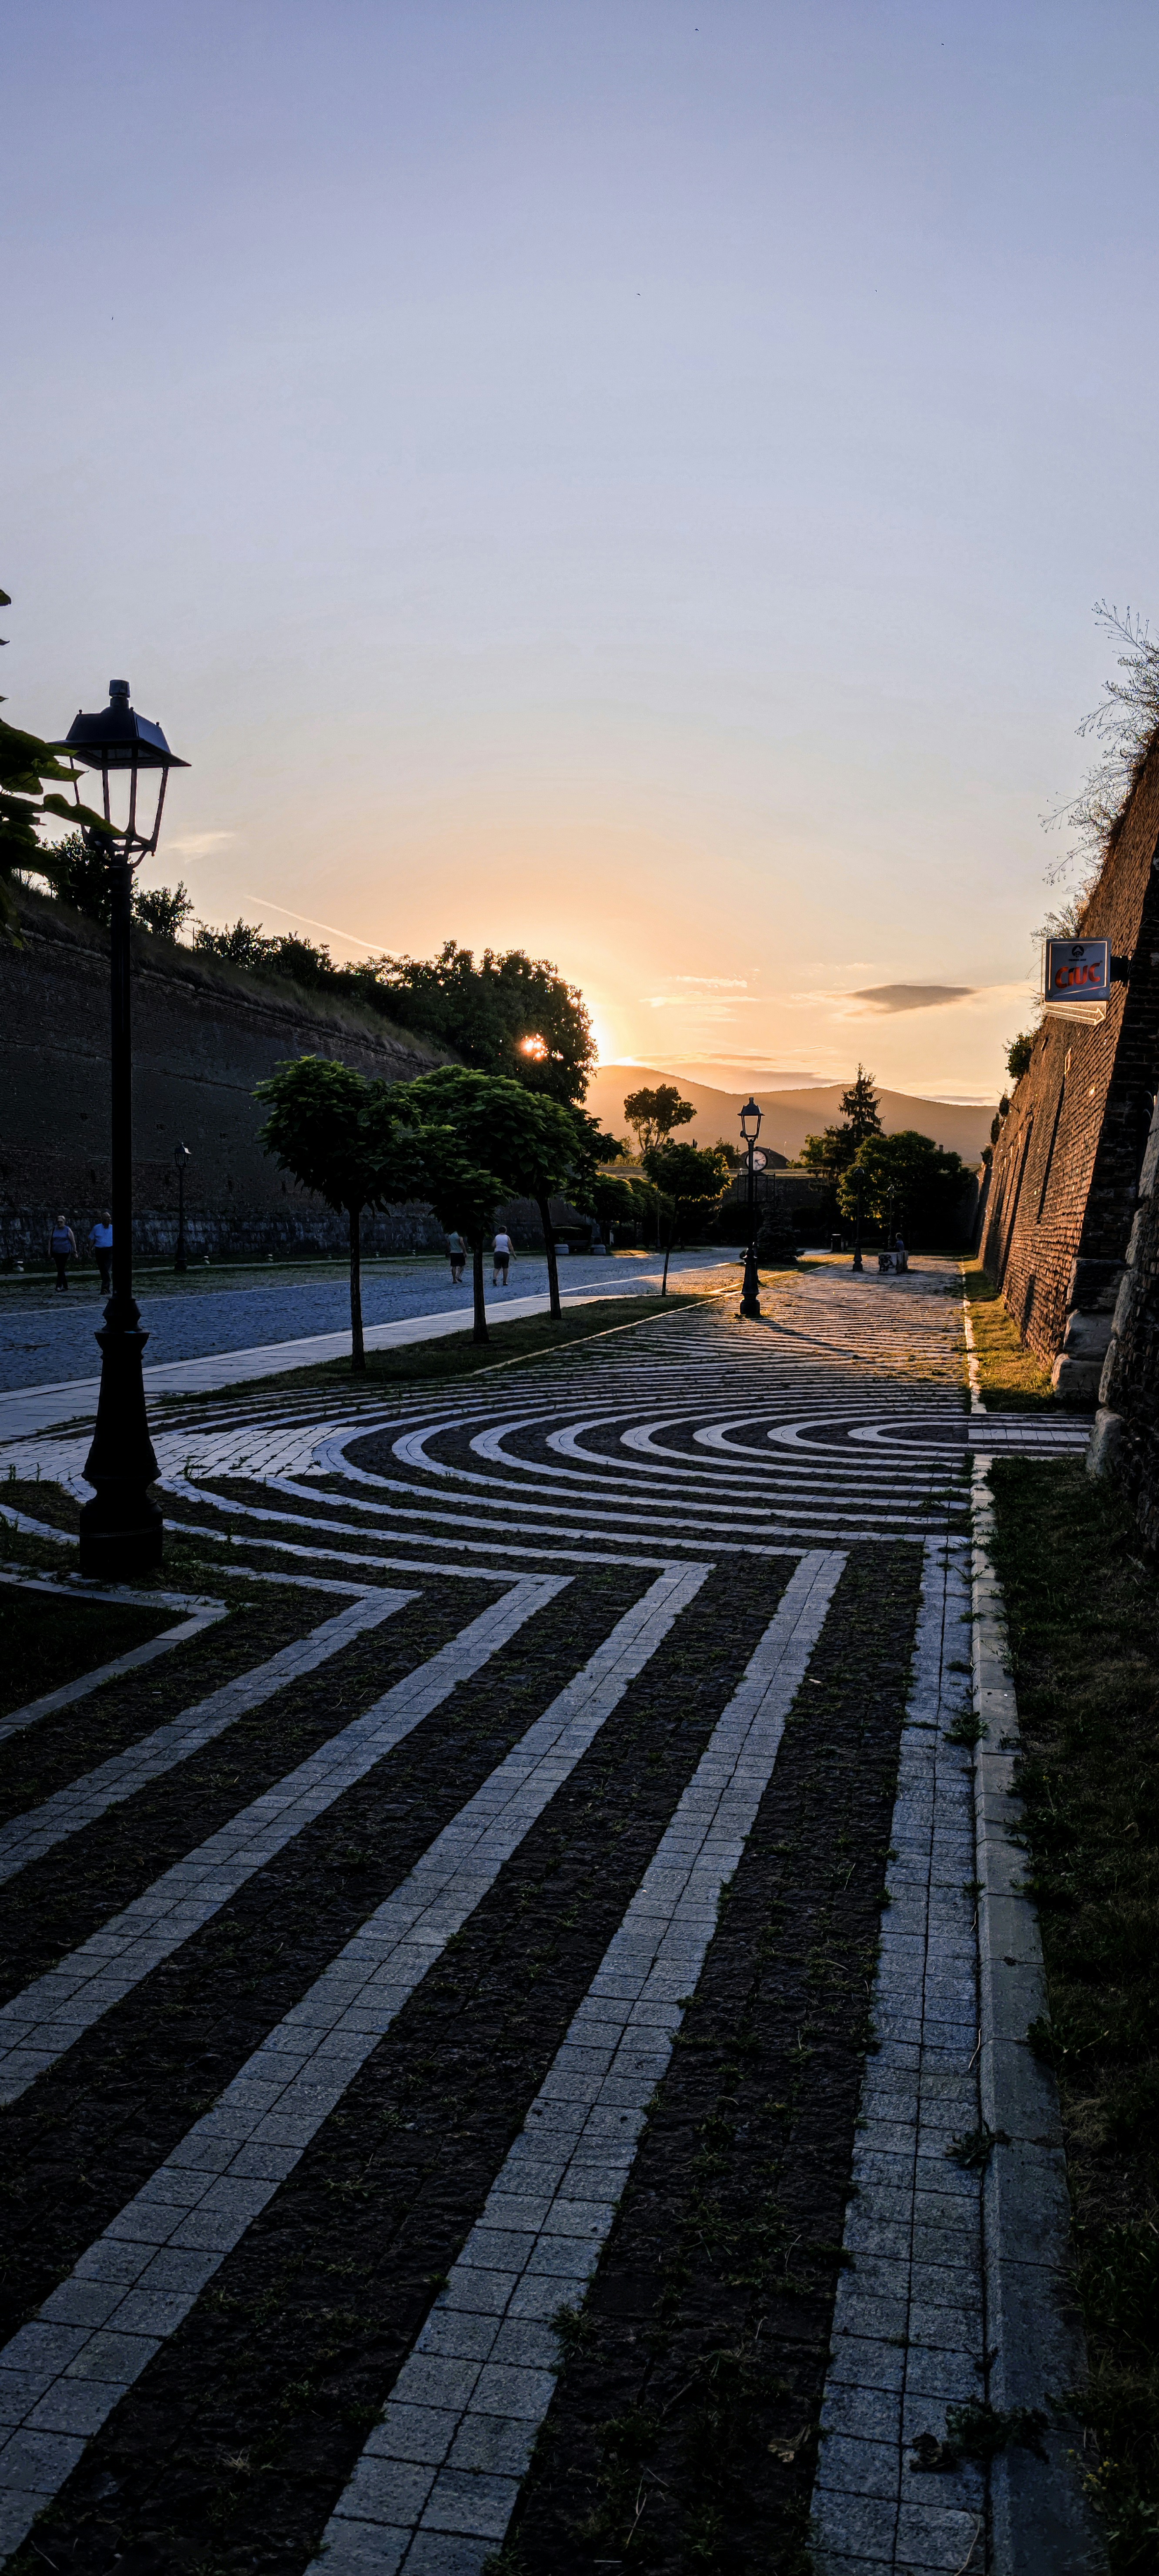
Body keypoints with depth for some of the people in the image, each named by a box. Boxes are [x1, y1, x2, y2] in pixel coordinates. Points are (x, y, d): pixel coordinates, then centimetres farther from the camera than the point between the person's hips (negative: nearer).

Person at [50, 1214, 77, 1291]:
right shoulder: (54, 1229, 8)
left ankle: (59, 1286, -14)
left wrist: (75, 1252, -2)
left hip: (65, 1252, -4)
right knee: (60, 1269, 8)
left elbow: (73, 1241, 0)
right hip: (56, 1252, 4)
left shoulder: (68, 1230, -2)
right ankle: (65, 1286, 18)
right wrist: (49, 1250, 3)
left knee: (61, 1269, -12)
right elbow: (50, 1240, 11)